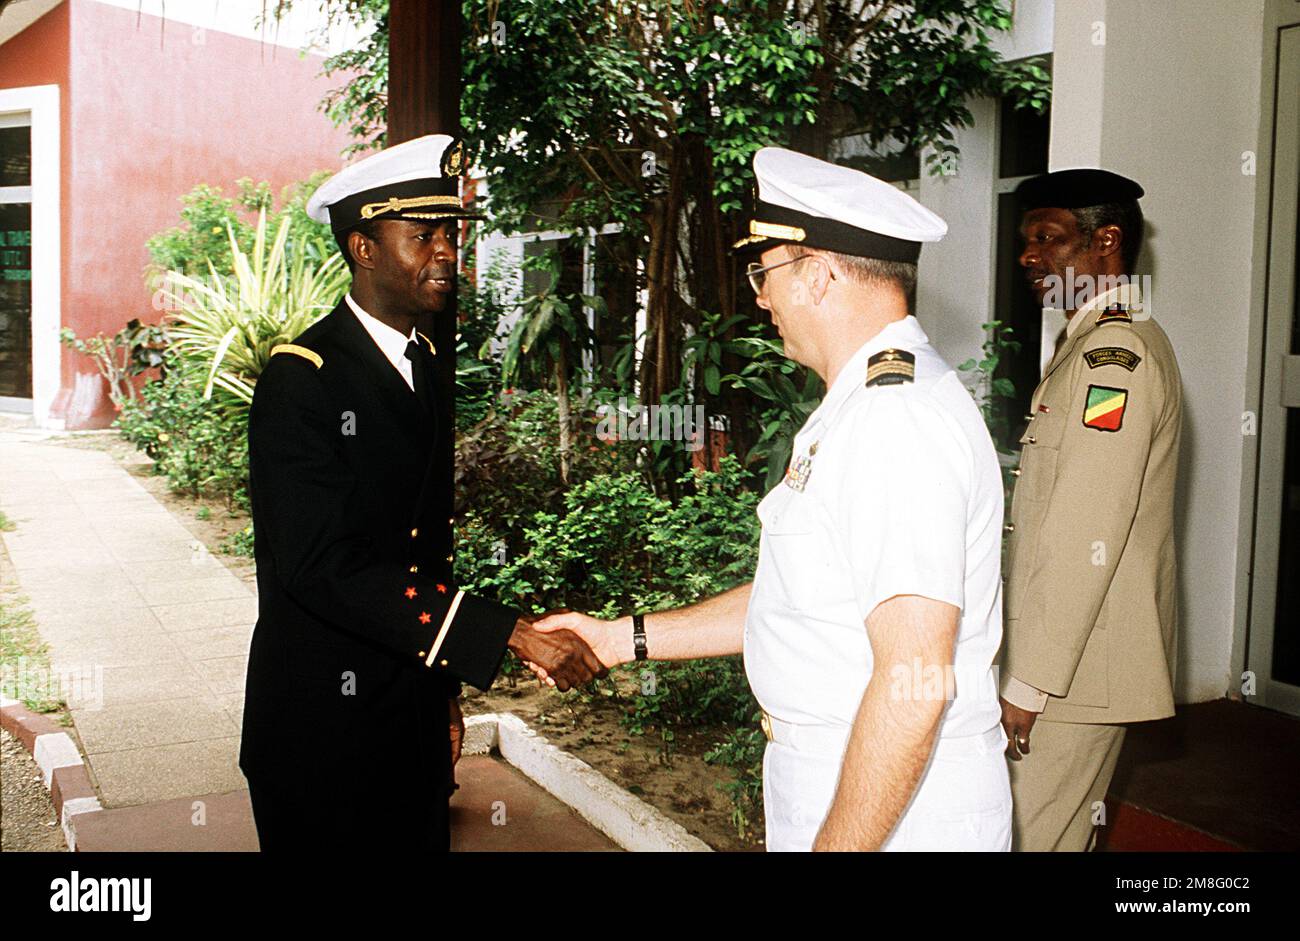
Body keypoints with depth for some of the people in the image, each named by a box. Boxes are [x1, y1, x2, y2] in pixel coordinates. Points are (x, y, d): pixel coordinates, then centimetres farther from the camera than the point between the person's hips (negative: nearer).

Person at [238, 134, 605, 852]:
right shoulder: (299, 379, -16)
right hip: (324, 731, -7)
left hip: (415, 719, 7)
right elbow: (325, 565, -25)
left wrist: (445, 694, 15)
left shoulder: (426, 367, 9)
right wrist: (510, 633, -27)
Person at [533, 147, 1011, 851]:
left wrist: (834, 843, -24)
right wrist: (626, 638, 13)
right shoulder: (860, 408, 12)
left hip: (898, 816, -9)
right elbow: (794, 600, 16)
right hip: (830, 782, 9)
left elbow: (914, 686, -28)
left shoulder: (900, 422, -23)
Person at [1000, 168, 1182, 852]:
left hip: (1075, 664, -10)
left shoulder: (1114, 352, -16)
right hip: (1077, 657, 10)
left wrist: (1028, 682, -21)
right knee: (1066, 828, 16)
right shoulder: (1098, 343, 17)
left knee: (1031, 835, -3)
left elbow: (1083, 538, -23)